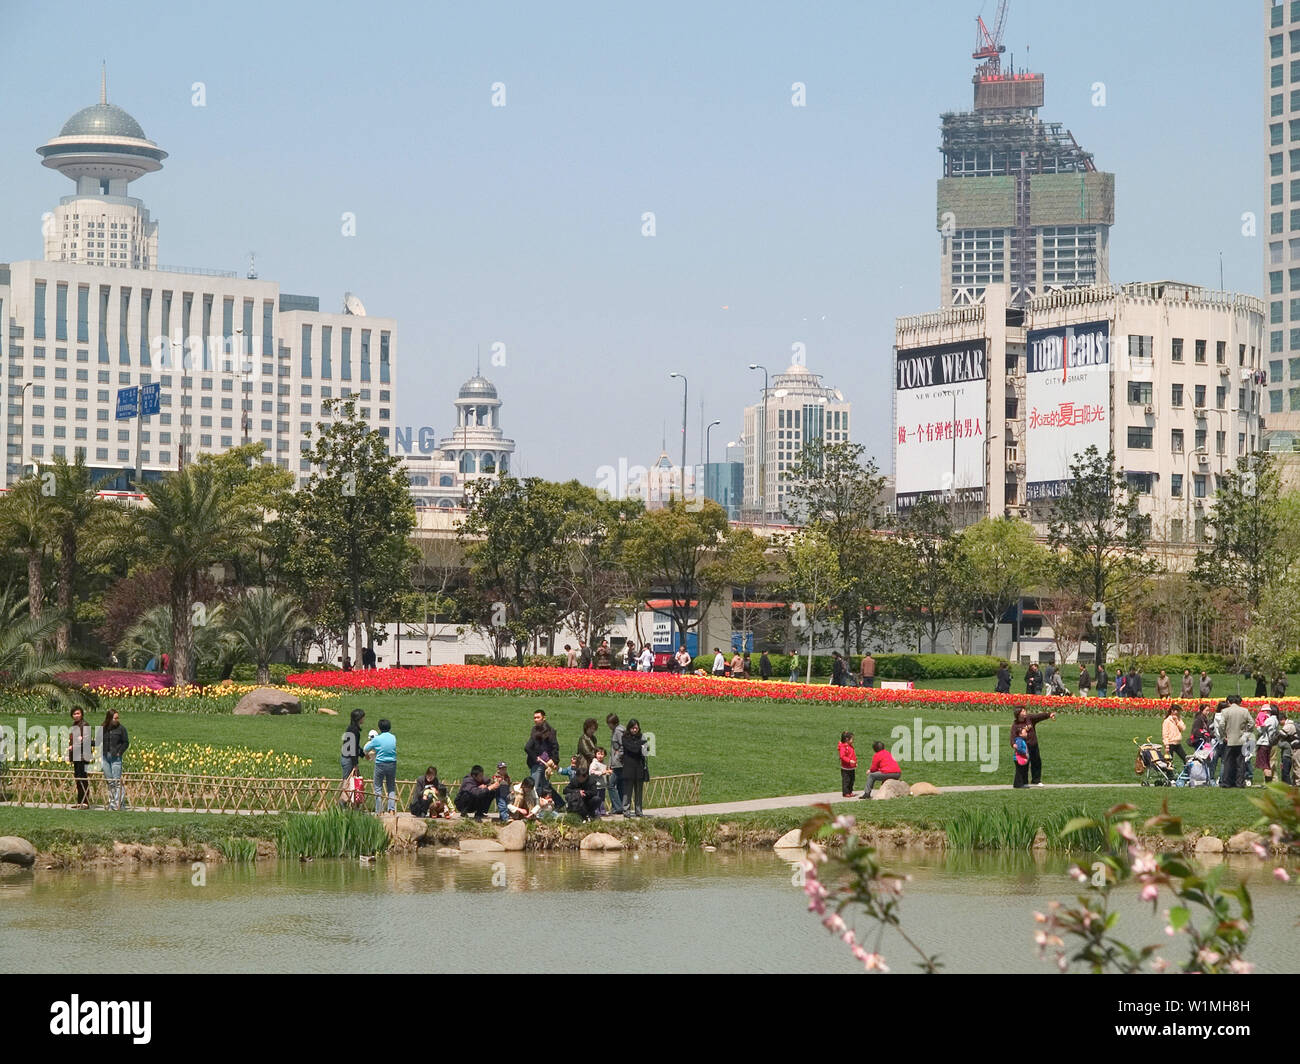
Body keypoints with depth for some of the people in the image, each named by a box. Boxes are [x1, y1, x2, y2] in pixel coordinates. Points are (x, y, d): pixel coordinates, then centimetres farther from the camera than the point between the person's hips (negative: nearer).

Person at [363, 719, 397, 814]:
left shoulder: (377, 739, -10)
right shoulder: (393, 738, 2)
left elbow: (365, 750, 1)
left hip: (380, 764, -3)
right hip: (392, 765, 3)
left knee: (378, 788, 6)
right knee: (391, 788, 13)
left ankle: (378, 812, 5)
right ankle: (392, 809, 1)